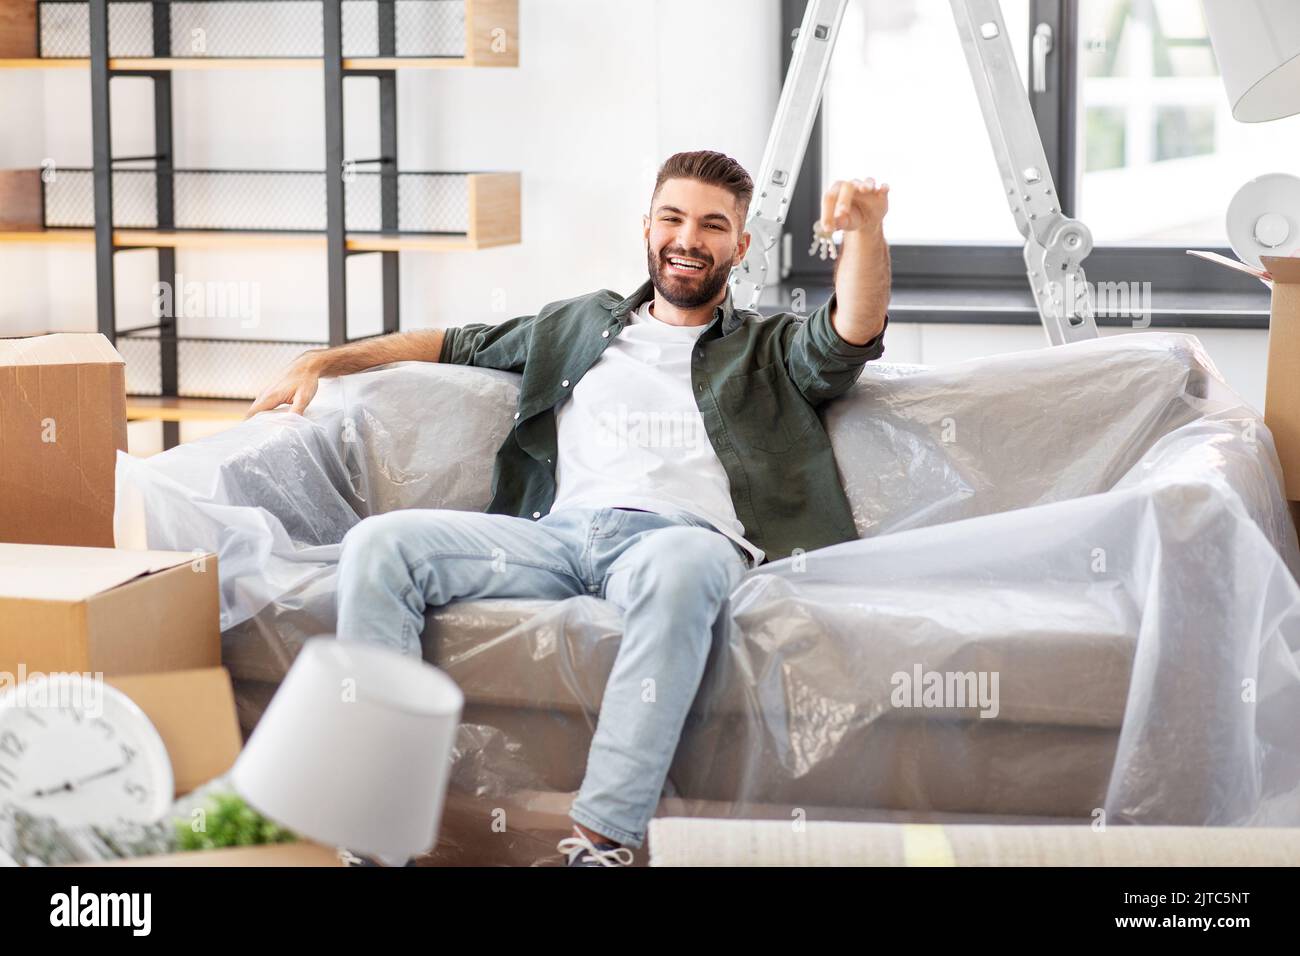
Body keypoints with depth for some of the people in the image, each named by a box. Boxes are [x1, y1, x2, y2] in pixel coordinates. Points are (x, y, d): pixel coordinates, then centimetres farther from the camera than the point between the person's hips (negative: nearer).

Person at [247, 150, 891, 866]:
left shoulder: (769, 351, 22)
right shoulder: (578, 326, 31)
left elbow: (851, 336, 2)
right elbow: (457, 344, 38)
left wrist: (865, 229, -18)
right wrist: (322, 361, 29)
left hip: (685, 534, -3)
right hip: (560, 532, 4)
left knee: (676, 565, -42)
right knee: (379, 543, -19)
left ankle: (601, 840, -44)